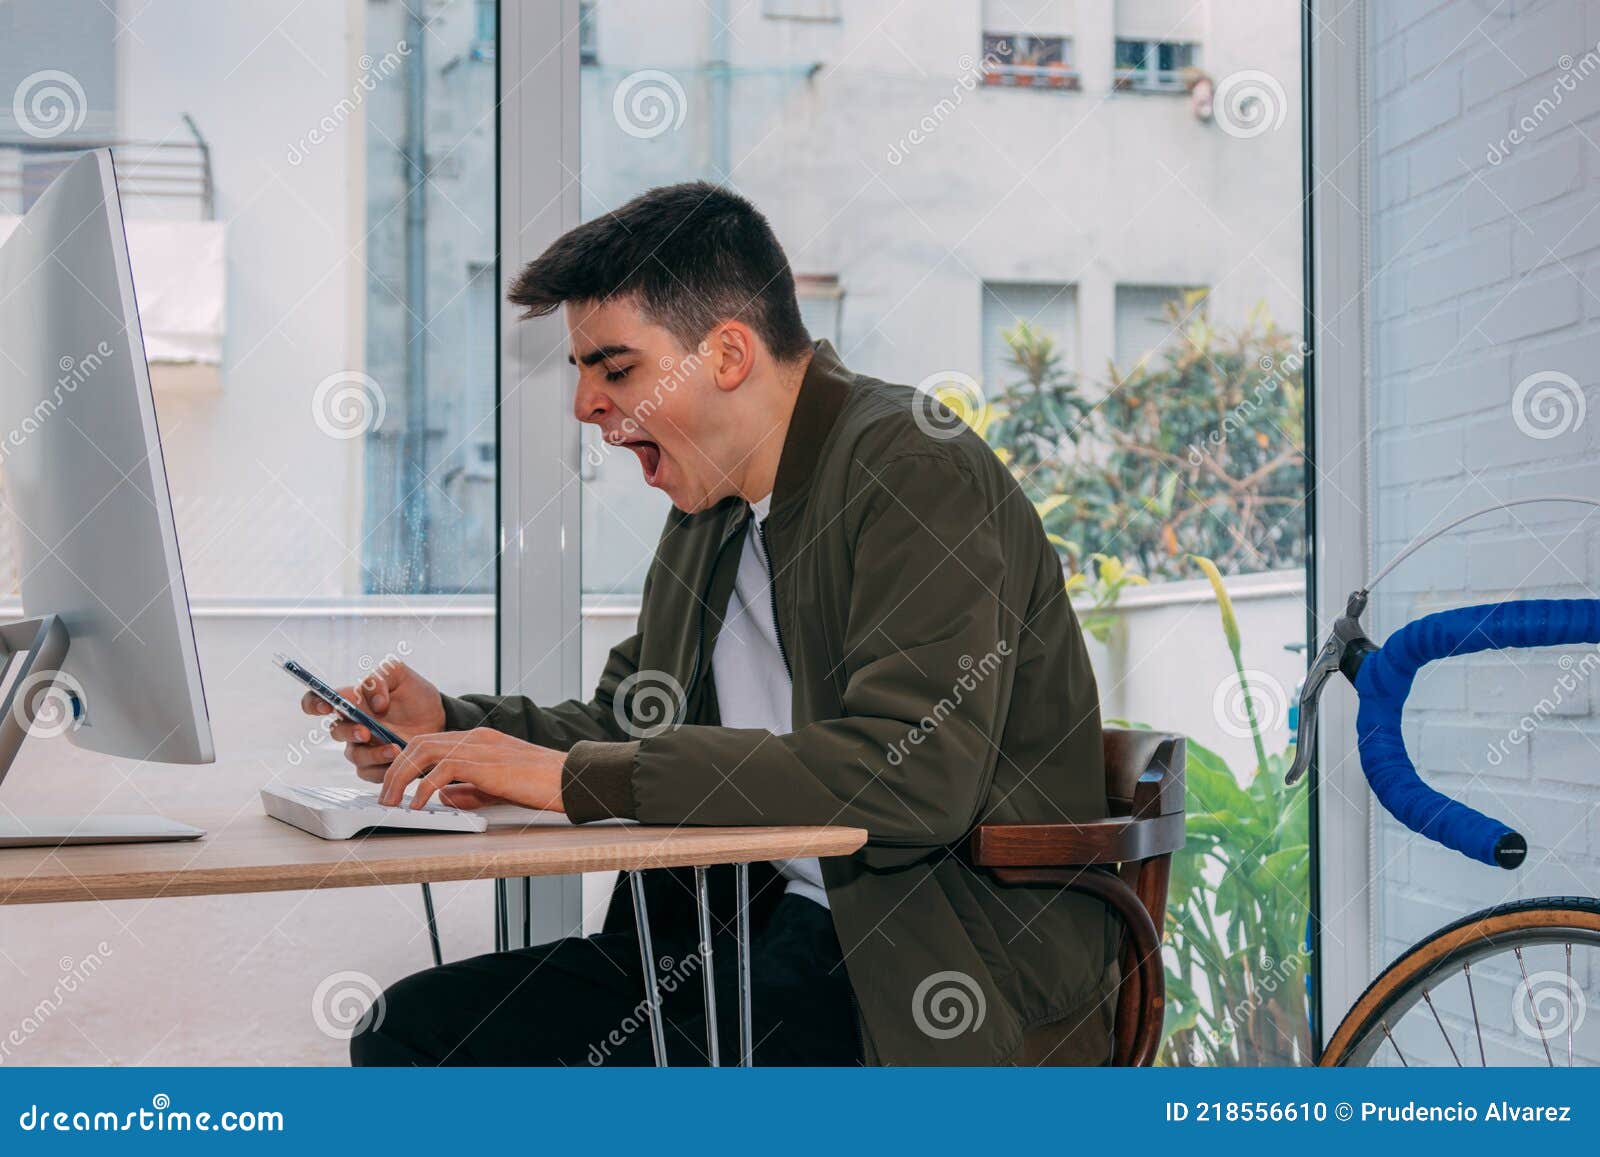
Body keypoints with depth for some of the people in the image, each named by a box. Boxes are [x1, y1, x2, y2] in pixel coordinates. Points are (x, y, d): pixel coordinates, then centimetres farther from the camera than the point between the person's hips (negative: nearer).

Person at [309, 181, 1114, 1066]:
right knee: (415, 1028, -6)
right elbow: (632, 725, 23)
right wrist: (448, 726, 4)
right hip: (756, 924, 8)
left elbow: (915, 777, -27)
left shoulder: (915, 469, -14)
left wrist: (575, 774, -24)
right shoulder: (709, 509, 13)